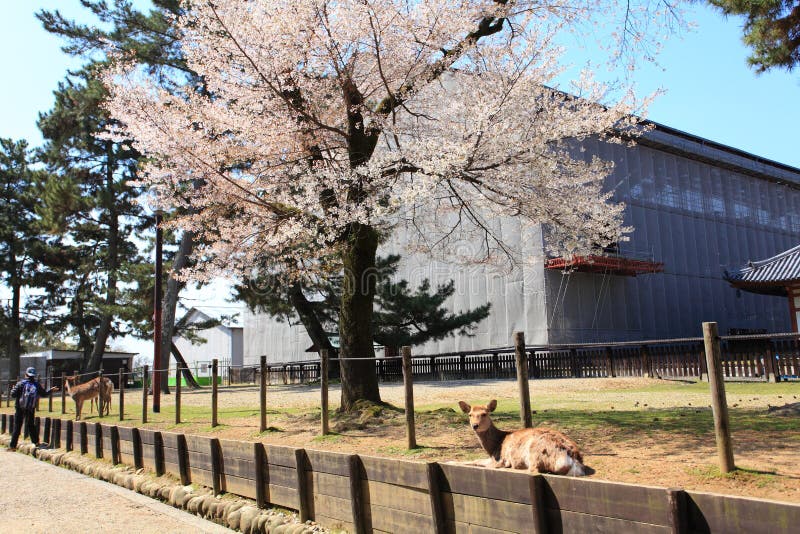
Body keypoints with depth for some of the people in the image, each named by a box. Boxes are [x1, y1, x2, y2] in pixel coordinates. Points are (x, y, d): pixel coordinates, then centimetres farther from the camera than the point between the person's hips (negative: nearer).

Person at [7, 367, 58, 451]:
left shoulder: (20, 384, -7)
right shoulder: (37, 385, 0)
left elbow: (13, 395, -8)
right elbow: (44, 394, 12)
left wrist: (13, 389, 13)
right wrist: (51, 390, 29)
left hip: (20, 409, -2)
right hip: (31, 409, 2)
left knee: (17, 427, 3)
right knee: (30, 425, 17)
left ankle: (13, 445, 4)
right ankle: (36, 442, 17)